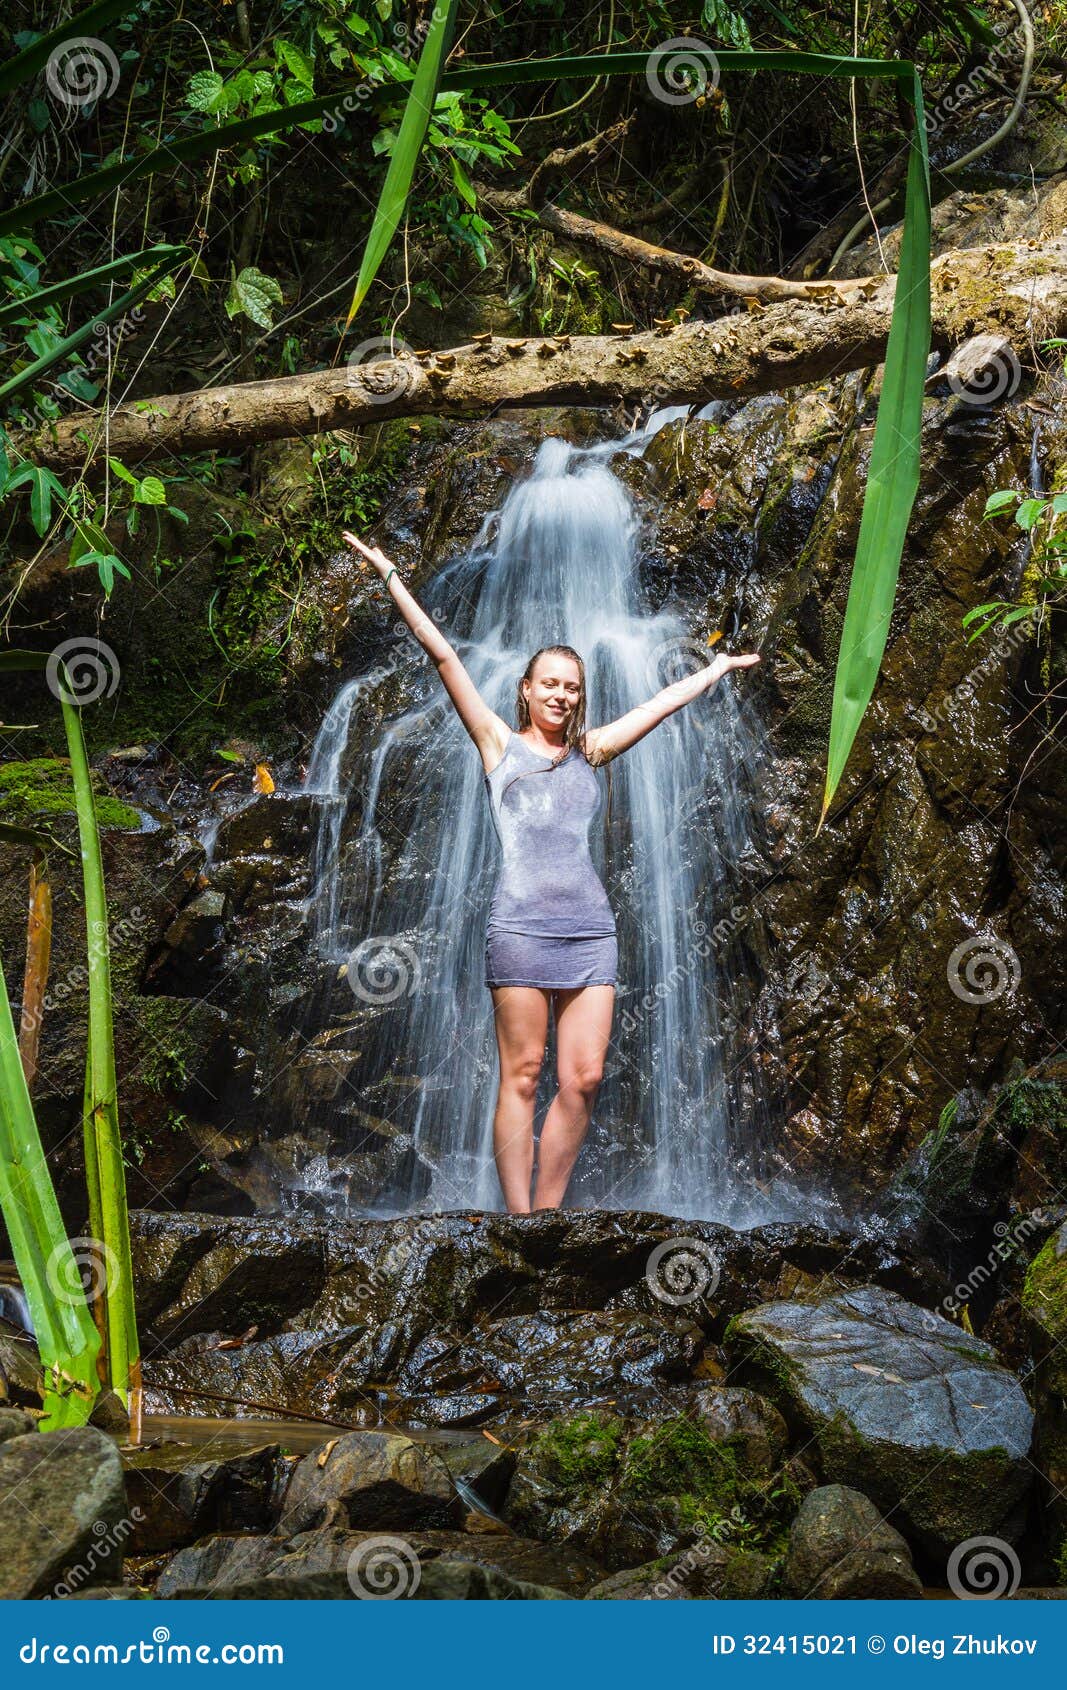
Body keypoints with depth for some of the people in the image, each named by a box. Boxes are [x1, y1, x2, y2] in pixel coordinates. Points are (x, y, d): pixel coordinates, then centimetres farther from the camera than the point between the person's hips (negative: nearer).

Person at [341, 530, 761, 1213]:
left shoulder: (590, 752, 18)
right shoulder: (500, 744, 9)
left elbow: (667, 700, 28)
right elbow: (443, 655, 6)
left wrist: (718, 668, 38)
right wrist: (390, 575, 4)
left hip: (591, 929, 4)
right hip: (522, 926, -4)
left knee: (583, 1080, -4)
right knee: (522, 1077, -4)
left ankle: (547, 1214, 3)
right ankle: (518, 1221, -2)